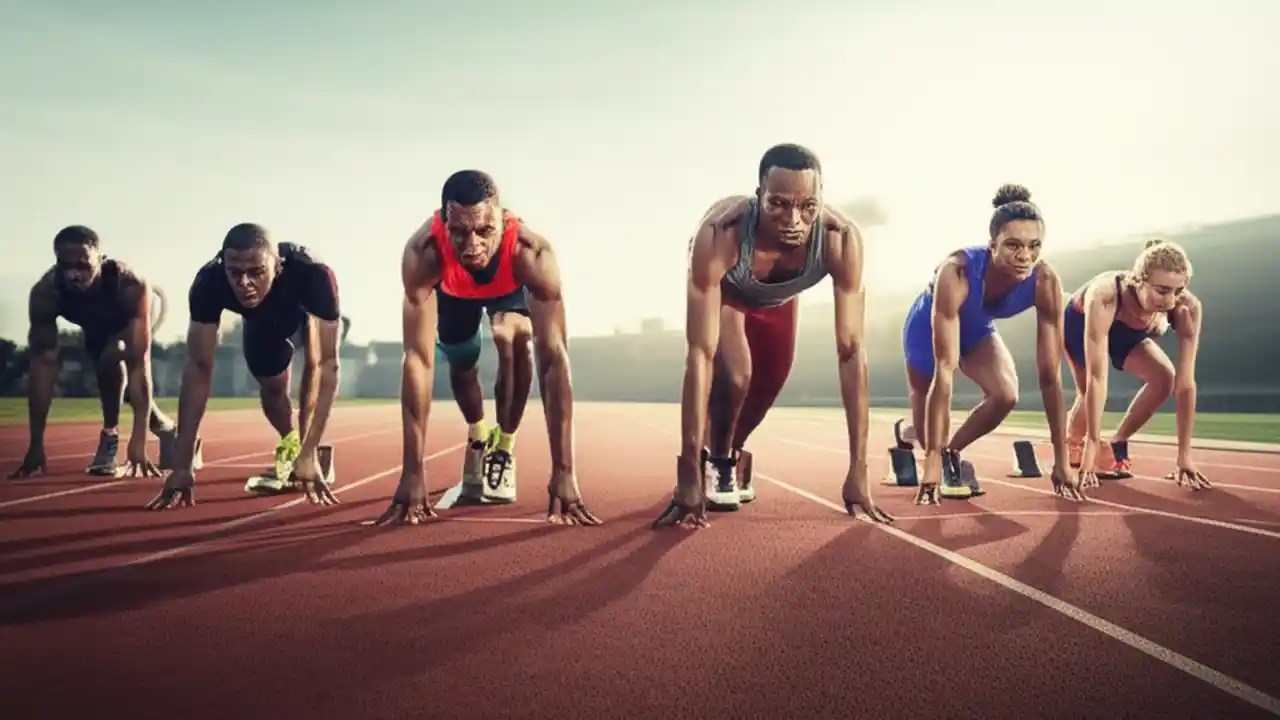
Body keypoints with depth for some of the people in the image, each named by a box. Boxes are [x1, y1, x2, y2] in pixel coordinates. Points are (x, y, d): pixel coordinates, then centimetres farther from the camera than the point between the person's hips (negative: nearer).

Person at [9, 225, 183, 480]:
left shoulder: (131, 285, -45)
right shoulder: (45, 293, -36)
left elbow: (139, 363, -47)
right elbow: (42, 364, -33)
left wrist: (139, 439, -52)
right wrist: (36, 443, -35)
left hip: (141, 313, -4)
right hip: (97, 327, 4)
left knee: (113, 354, -30)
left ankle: (110, 435, -12)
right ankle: (167, 430, 27)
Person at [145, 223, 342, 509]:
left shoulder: (314, 274, -48)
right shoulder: (209, 281, -40)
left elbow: (326, 364, -50)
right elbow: (199, 367, -38)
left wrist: (309, 454, -56)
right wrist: (182, 464, -40)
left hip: (311, 312, -1)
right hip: (263, 320, 2)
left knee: (314, 359, -23)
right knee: (271, 385, 6)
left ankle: (304, 452, -8)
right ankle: (290, 444, 35)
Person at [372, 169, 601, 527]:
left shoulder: (532, 253, -45)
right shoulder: (423, 253, -43)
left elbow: (554, 359, -46)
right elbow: (418, 360, -44)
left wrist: (564, 471, -49)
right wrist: (413, 472, -46)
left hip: (511, 287, -1)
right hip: (453, 291, 1)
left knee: (512, 340, -25)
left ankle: (504, 445, -1)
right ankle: (478, 436, 38)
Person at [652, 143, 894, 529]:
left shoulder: (842, 239, -40)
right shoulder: (719, 235, -47)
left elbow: (851, 351, -36)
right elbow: (700, 354, -47)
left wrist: (858, 468, -38)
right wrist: (689, 472, -47)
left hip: (780, 297, 3)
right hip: (723, 287, -3)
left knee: (768, 386, 4)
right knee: (734, 374, -25)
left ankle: (730, 454, 38)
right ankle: (714, 461, 6)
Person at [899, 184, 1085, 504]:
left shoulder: (1046, 282, -31)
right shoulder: (956, 272, -42)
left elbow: (1050, 376, -27)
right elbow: (944, 370, -44)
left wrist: (1061, 461, -27)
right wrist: (932, 462, -45)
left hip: (978, 329, 3)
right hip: (928, 326, -3)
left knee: (1006, 394, -28)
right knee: (927, 435, 6)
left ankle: (952, 452, 2)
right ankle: (941, 459, 46)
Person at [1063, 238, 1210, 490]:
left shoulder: (1188, 308, -35)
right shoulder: (1104, 297, -46)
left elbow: (1185, 383, -34)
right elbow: (1097, 378, -48)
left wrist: (1184, 456, -36)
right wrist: (1093, 446, -48)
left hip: (1127, 331, 3)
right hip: (1080, 323, -2)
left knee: (1164, 377, -20)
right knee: (1089, 392, -14)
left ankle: (1115, 448, -1)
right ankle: (1072, 447, 19)